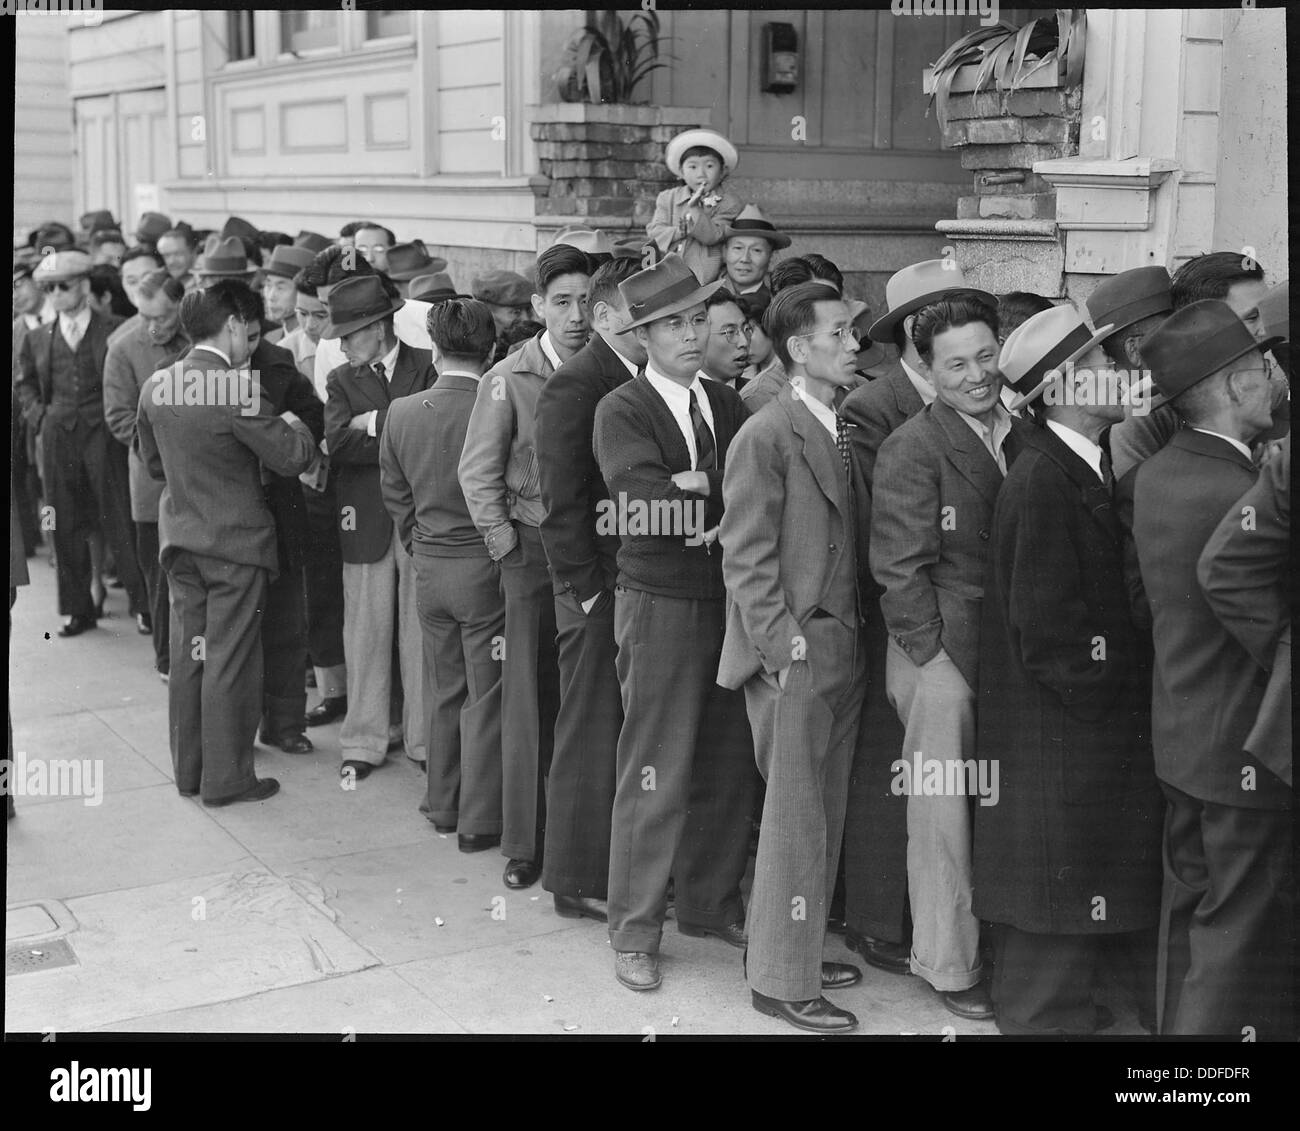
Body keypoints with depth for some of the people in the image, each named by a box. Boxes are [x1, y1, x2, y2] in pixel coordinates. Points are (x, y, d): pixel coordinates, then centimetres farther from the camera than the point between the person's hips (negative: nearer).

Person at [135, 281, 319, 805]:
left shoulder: (155, 386, 2)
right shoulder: (236, 389, -20)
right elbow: (292, 457, -16)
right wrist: (293, 426, 3)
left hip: (179, 536, 7)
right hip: (234, 541, -6)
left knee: (187, 655, 14)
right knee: (229, 660, 2)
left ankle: (188, 770, 23)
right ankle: (225, 776, 10)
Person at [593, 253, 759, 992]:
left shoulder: (729, 406, 11)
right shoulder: (622, 412, -6)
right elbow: (646, 503, -21)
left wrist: (701, 489, -18)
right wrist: (727, 497, -10)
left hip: (731, 600, 5)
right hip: (661, 605, -5)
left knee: (729, 764, 10)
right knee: (656, 774, -1)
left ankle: (711, 903, 27)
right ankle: (635, 932, 12)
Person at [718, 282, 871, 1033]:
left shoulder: (848, 432, 11)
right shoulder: (766, 436, -11)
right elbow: (747, 560, -14)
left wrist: (858, 636, 7)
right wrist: (785, 647, -17)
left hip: (847, 653, 7)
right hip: (797, 657, -7)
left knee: (826, 818, 15)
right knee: (796, 824, 1)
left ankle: (803, 951, 28)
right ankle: (781, 980, 13)